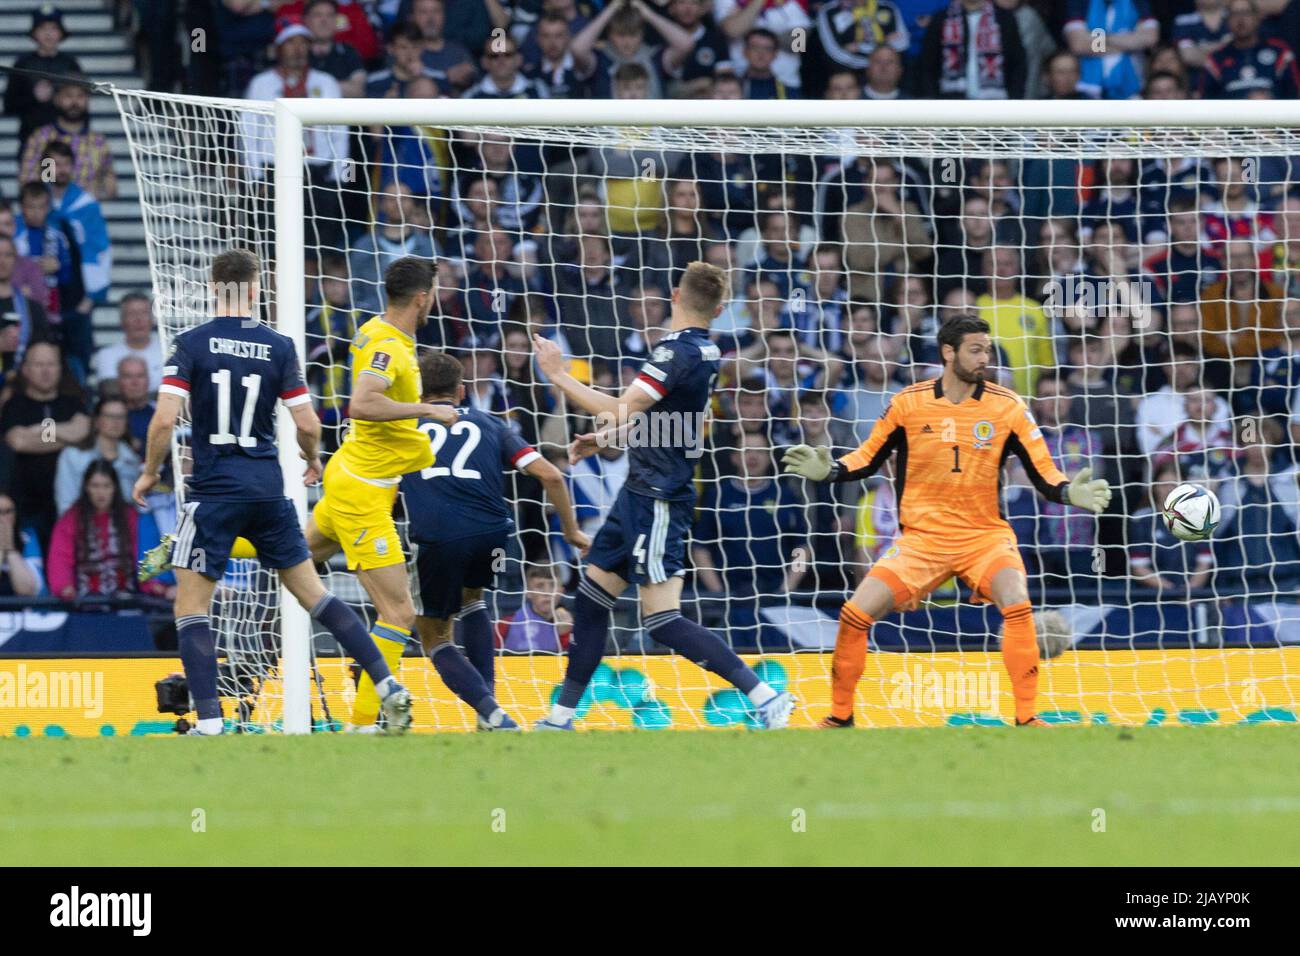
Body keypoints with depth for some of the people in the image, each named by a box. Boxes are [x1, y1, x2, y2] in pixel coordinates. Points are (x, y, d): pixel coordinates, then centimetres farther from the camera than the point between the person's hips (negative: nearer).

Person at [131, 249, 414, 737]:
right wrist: (313, 461, 22)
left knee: (191, 605, 2)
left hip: (214, 490, -4)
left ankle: (210, 723, -10)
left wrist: (149, 474, 4)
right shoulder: (279, 347, 2)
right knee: (311, 591, 13)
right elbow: (307, 424, 0)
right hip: (268, 490, 4)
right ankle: (389, 687, 10)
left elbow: (164, 419, -13)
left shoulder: (193, 343, -6)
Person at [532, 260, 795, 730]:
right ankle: (560, 717, 20)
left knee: (663, 621, -11)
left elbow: (621, 410, -23)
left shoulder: (679, 352, -19)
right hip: (643, 493, 10)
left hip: (657, 500, -10)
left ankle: (766, 698, -12)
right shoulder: (704, 352, 10)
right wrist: (603, 439, 19)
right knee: (591, 595, 14)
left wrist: (558, 375, -15)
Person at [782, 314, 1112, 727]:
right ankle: (840, 717, 12)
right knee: (855, 615, -9)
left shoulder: (1007, 407, -6)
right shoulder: (909, 402, -4)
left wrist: (1070, 493, -26)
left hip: (985, 534, -1)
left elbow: (1045, 475, -5)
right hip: (921, 535, 1)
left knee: (1017, 605, -29)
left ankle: (1027, 718, -18)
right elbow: (868, 459, 6)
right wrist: (828, 471, -13)